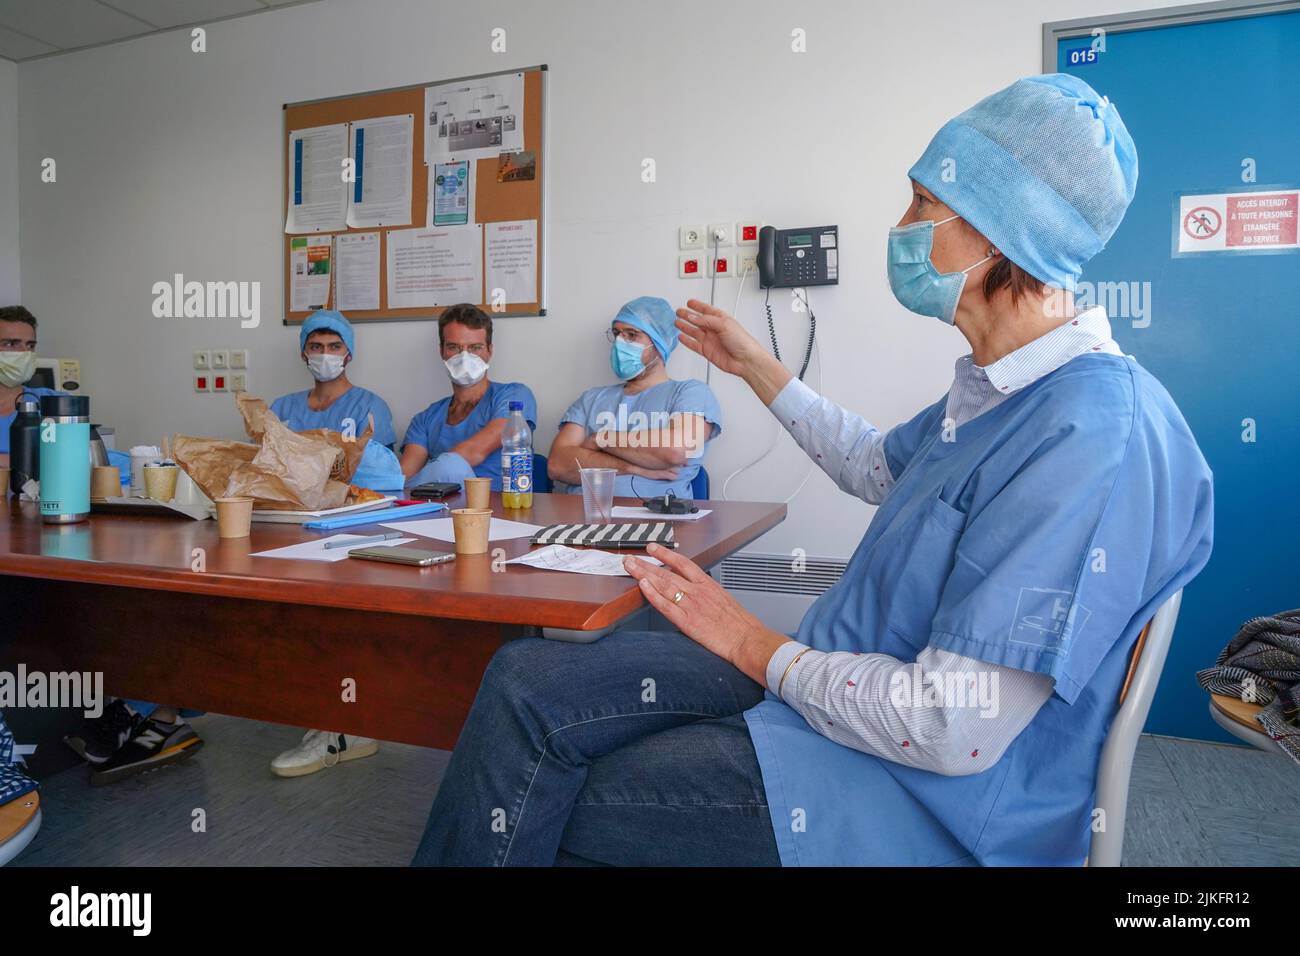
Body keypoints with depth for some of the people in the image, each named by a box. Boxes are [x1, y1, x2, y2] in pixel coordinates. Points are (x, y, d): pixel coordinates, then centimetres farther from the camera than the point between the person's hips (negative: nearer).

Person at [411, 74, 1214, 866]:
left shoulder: (1096, 437, -26)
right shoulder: (999, 389, 6)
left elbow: (955, 731, -28)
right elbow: (877, 468, 26)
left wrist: (757, 647, -13)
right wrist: (755, 366, 26)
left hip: (919, 807, -8)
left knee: (545, 809, -10)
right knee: (527, 679, -3)